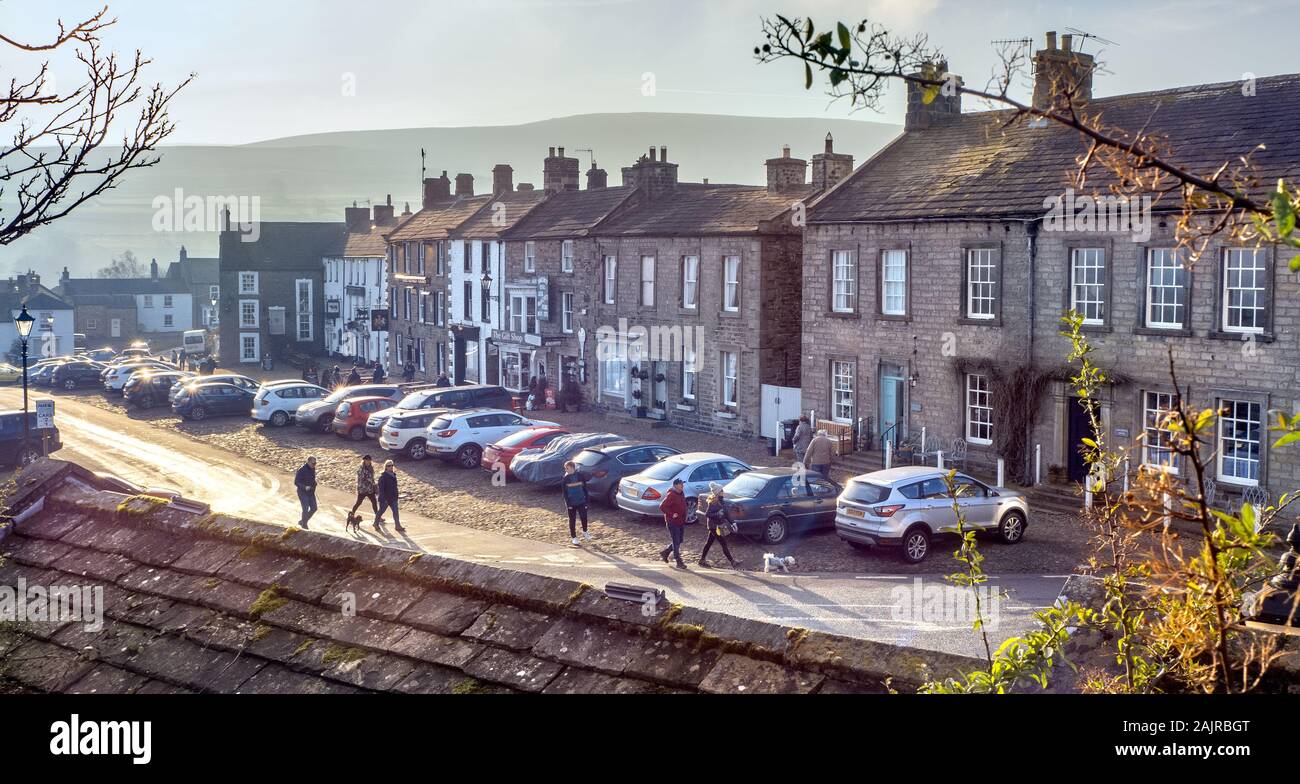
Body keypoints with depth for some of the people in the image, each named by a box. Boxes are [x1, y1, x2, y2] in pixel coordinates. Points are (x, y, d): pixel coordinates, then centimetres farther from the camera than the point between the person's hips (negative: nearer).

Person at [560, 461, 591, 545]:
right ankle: (573, 537, 16)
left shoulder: (580, 475, -4)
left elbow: (585, 488, 2)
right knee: (572, 520, 5)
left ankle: (585, 532, 30)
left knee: (584, 517, 5)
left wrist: (586, 500, -1)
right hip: (571, 503, -1)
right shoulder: (565, 479, -5)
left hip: (581, 502, 1)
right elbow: (565, 493, -3)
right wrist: (567, 503, -10)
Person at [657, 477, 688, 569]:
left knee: (679, 541, 16)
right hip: (672, 522, -9)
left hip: (681, 522, 9)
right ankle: (679, 563, 2)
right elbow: (662, 506, -21)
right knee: (676, 542, -3)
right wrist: (671, 514, -22)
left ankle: (665, 552, 34)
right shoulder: (671, 495, -18)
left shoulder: (682, 494, 8)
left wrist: (684, 517, 12)